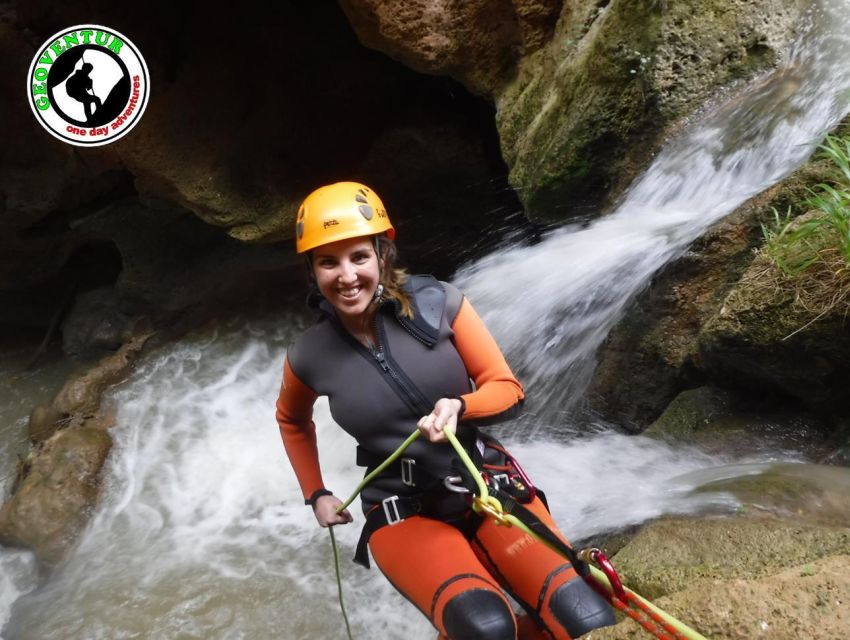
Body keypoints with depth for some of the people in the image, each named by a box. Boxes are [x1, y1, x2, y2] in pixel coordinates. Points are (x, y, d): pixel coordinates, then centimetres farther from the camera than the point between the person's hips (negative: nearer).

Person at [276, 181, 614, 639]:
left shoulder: (438, 302, -10)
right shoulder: (309, 357, -6)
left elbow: (508, 390, -4)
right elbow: (292, 421, 18)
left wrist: (458, 407, -23)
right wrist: (315, 495, 17)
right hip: (403, 515, 0)